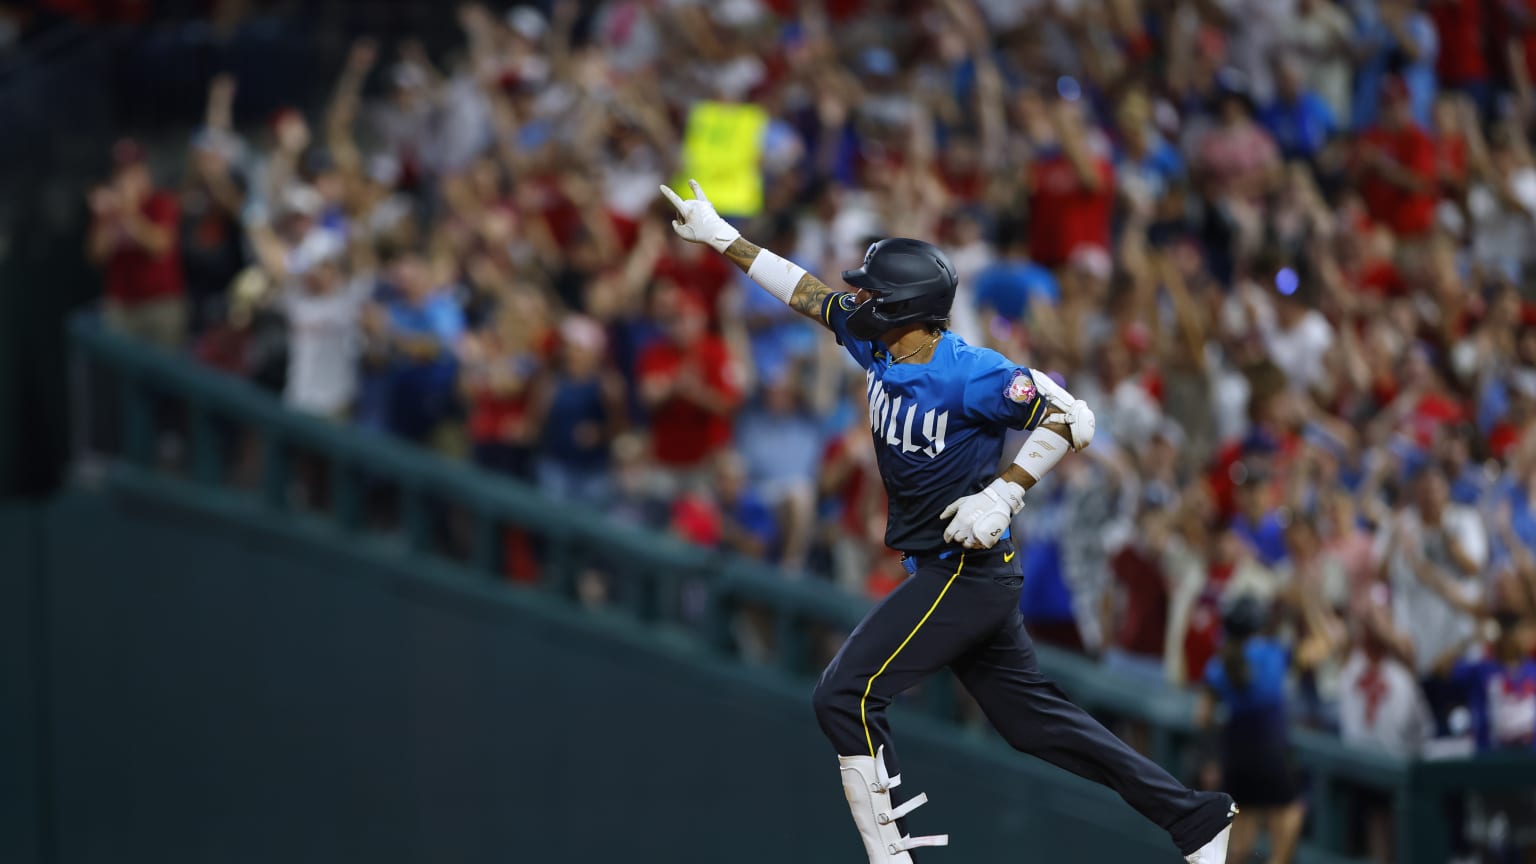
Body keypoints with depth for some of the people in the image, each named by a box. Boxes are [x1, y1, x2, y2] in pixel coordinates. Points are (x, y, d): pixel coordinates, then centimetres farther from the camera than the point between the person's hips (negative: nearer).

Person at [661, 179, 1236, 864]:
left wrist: (1002, 496, -27)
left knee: (844, 698, -13)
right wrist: (720, 238, 17)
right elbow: (806, 293, 15)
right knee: (1032, 715, 13)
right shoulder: (880, 349, 3)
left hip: (965, 569, -9)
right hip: (942, 570, 9)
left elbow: (1073, 417, -22)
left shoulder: (968, 374, -21)